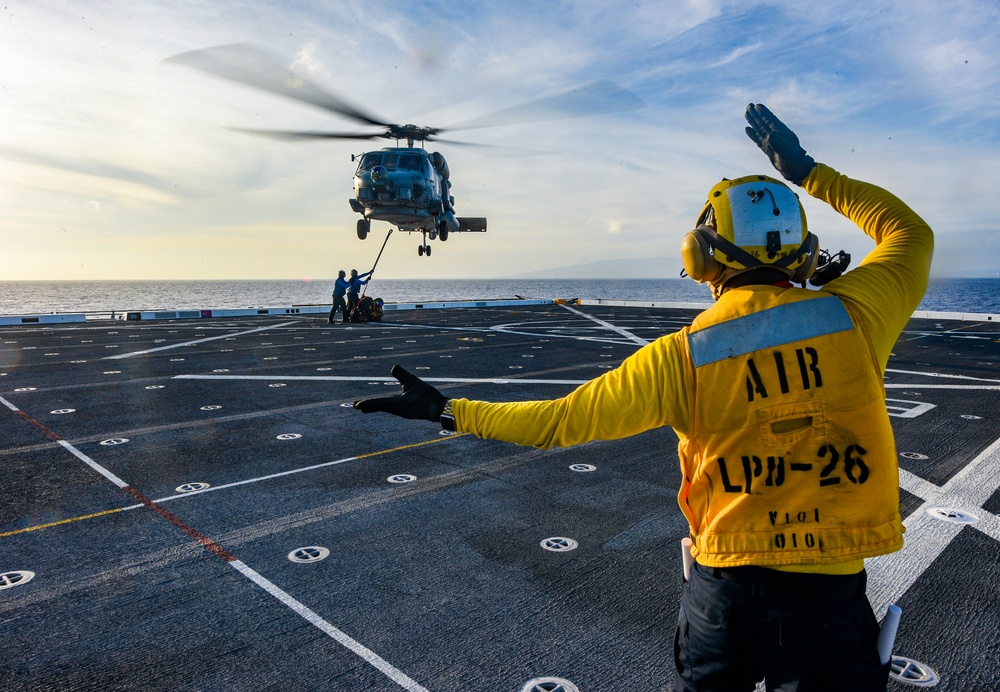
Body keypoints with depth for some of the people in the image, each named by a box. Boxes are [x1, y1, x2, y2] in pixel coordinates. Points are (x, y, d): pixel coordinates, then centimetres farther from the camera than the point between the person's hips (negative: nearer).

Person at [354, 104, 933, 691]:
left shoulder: (683, 357, -14)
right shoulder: (852, 316, -10)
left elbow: (560, 421, -10)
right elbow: (912, 233, 12)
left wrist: (448, 410, 1)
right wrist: (810, 173, 14)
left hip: (725, 586, 0)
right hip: (830, 596, 1)